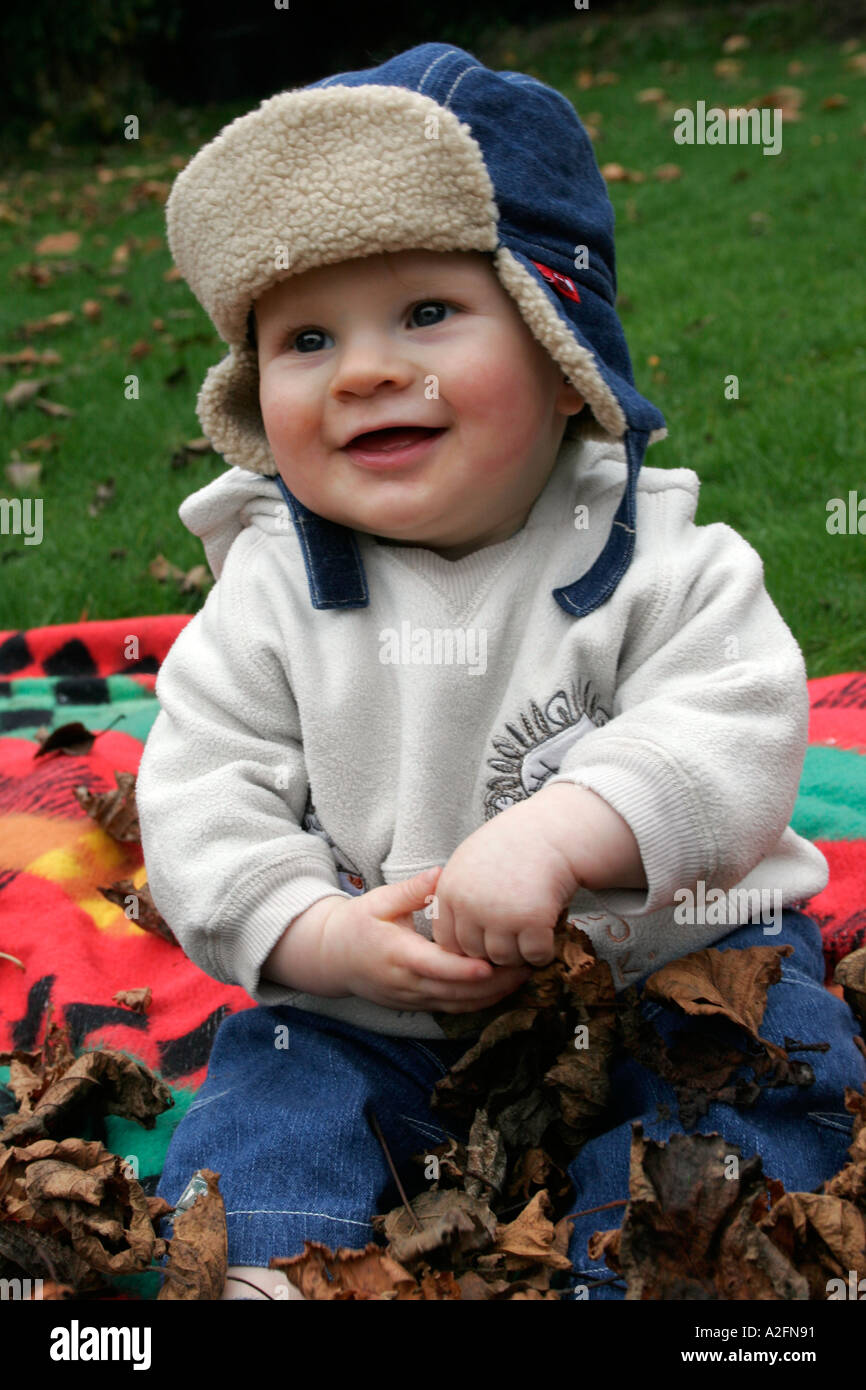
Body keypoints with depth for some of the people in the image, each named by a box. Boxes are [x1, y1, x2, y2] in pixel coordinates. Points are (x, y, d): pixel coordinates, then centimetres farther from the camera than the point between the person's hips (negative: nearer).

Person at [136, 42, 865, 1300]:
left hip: (669, 960, -1)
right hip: (370, 1005, 2)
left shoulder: (659, 559, -10)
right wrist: (324, 935, -24)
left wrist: (559, 832, -38)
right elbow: (203, 802, -6)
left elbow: (738, 739, -21)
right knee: (277, 1083, -16)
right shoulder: (270, 587, -4)